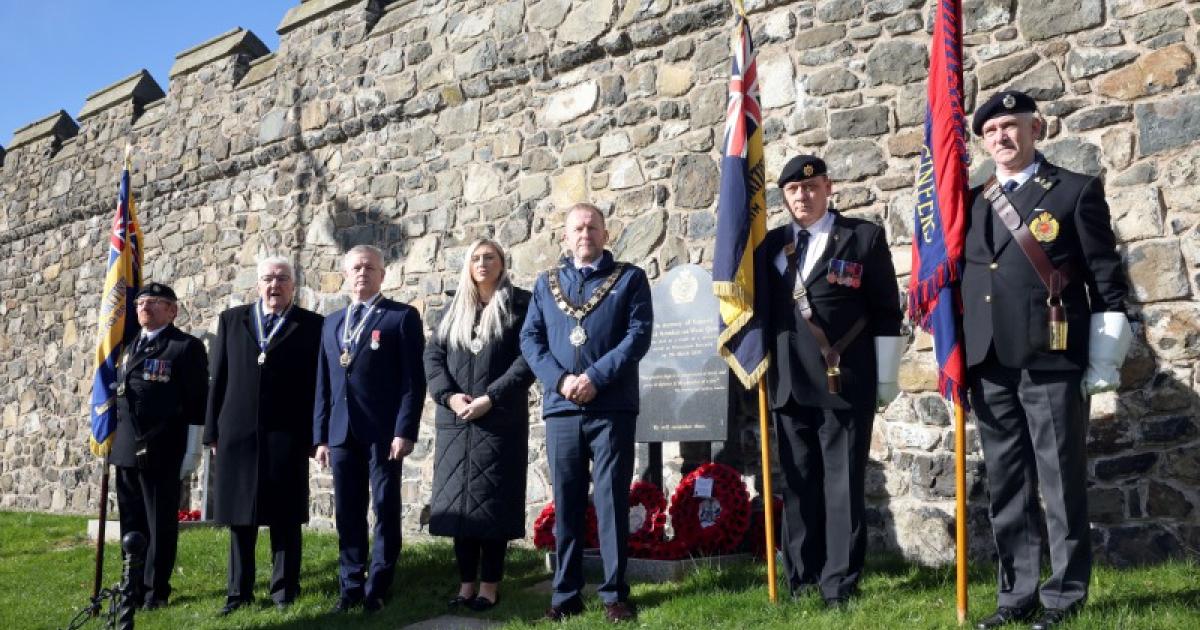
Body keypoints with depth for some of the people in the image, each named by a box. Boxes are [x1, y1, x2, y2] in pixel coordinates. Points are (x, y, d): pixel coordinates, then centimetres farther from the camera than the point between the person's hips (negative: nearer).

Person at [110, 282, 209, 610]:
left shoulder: (187, 346, -6)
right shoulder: (129, 346, 18)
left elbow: (197, 399, -8)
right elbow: (119, 392, 20)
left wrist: (193, 446, -10)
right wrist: (114, 439, 14)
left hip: (161, 450, -7)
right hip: (126, 448, 7)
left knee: (161, 523, 2)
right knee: (131, 522, 14)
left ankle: (156, 591, 11)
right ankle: (133, 587, 24)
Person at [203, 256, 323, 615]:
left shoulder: (311, 326, 3)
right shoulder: (232, 320, 11)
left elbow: (317, 385, 0)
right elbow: (218, 379, 9)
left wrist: (313, 435, -5)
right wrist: (213, 432, 4)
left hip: (287, 436, -2)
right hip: (237, 433, 3)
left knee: (284, 517, 3)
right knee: (239, 516, 9)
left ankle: (284, 591, 13)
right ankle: (239, 592, 20)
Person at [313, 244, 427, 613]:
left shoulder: (403, 316, 0)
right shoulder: (331, 323, 18)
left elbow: (414, 379, -7)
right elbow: (323, 384, 16)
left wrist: (405, 431, -15)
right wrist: (320, 436, 10)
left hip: (384, 431, -5)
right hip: (341, 432, 5)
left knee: (385, 510, 2)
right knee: (347, 513, 9)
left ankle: (377, 588, 11)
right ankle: (351, 586, 19)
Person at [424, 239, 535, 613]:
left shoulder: (520, 303, 3)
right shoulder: (455, 309, 16)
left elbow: (528, 358, -7)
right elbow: (432, 354, 8)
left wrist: (491, 398, -15)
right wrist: (449, 395, -10)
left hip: (500, 420, -4)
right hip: (455, 421, 4)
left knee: (493, 502, -1)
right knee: (458, 501, 5)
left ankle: (489, 585, 7)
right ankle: (466, 583, 14)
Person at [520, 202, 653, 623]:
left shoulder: (630, 278, 6)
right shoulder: (546, 284, 15)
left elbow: (639, 335, -5)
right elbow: (530, 339, 7)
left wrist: (595, 378, -14)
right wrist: (560, 380, -9)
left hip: (612, 408, -2)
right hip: (560, 408, 3)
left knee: (612, 500, 0)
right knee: (566, 502, 7)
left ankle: (615, 593, 10)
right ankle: (566, 594, 16)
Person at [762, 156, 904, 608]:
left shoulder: (865, 236, 2)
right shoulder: (772, 243, 12)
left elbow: (887, 313, 0)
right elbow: (762, 307, 16)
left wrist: (887, 377, -2)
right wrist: (762, 368, 10)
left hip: (846, 382, -3)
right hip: (788, 383, 4)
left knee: (844, 483, 1)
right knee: (797, 482, 9)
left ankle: (839, 582, 9)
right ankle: (801, 577, 18)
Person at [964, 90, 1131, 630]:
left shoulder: (1076, 191, 3)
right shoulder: (971, 203, 15)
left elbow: (1107, 281, -1)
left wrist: (1104, 363, -6)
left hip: (1052, 362, -4)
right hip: (989, 367, 4)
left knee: (1062, 484, 2)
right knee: (1006, 488, 9)